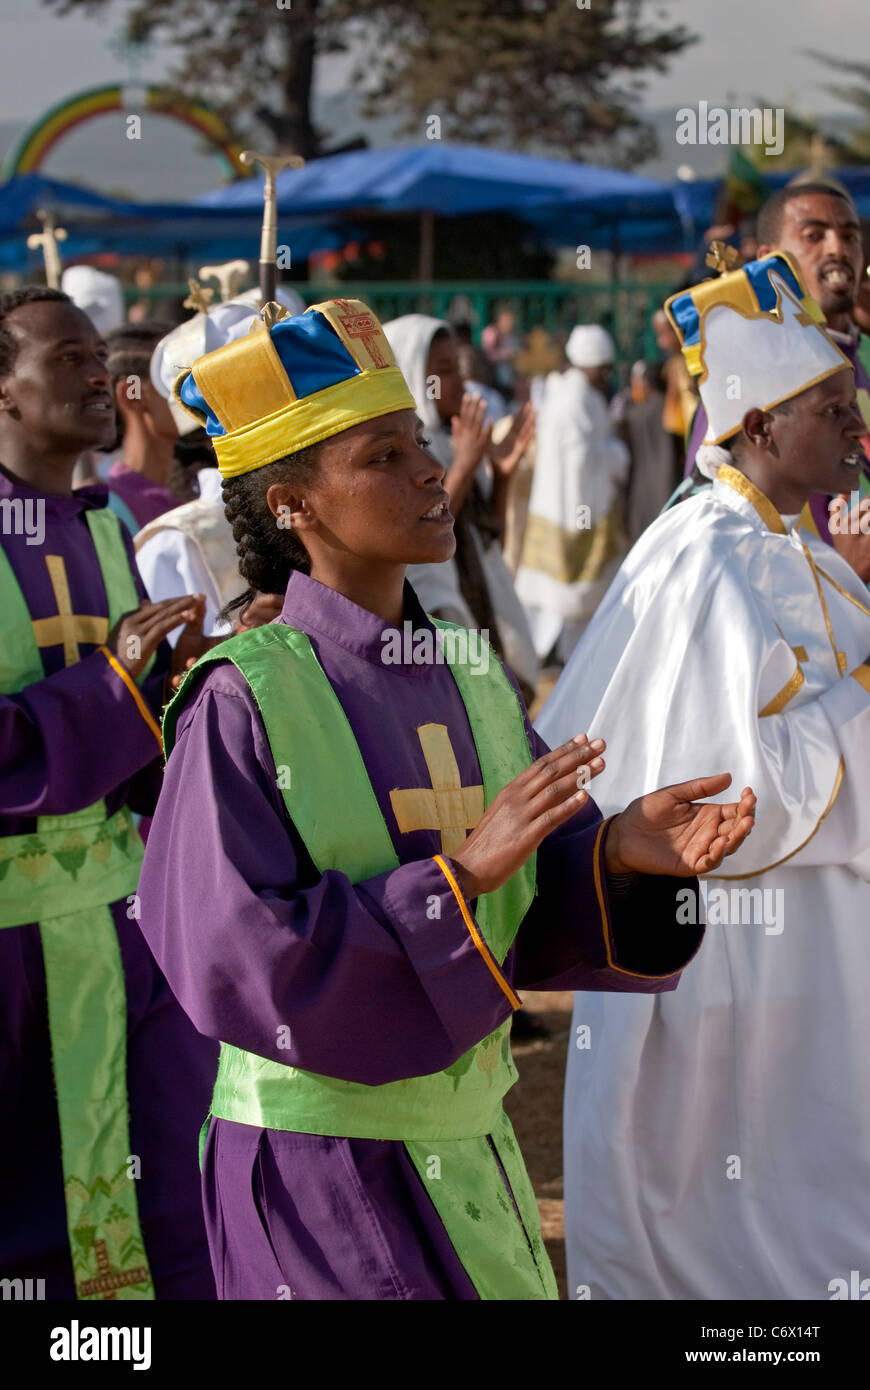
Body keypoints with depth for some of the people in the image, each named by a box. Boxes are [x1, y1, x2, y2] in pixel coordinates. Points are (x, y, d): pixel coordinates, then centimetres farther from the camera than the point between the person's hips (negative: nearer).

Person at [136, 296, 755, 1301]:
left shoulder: (468, 678, 5)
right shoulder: (243, 704, -15)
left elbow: (538, 915, 7)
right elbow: (237, 963, -21)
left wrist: (622, 853, -15)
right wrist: (461, 871, -24)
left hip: (468, 1148, 6)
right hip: (318, 1168, -6)